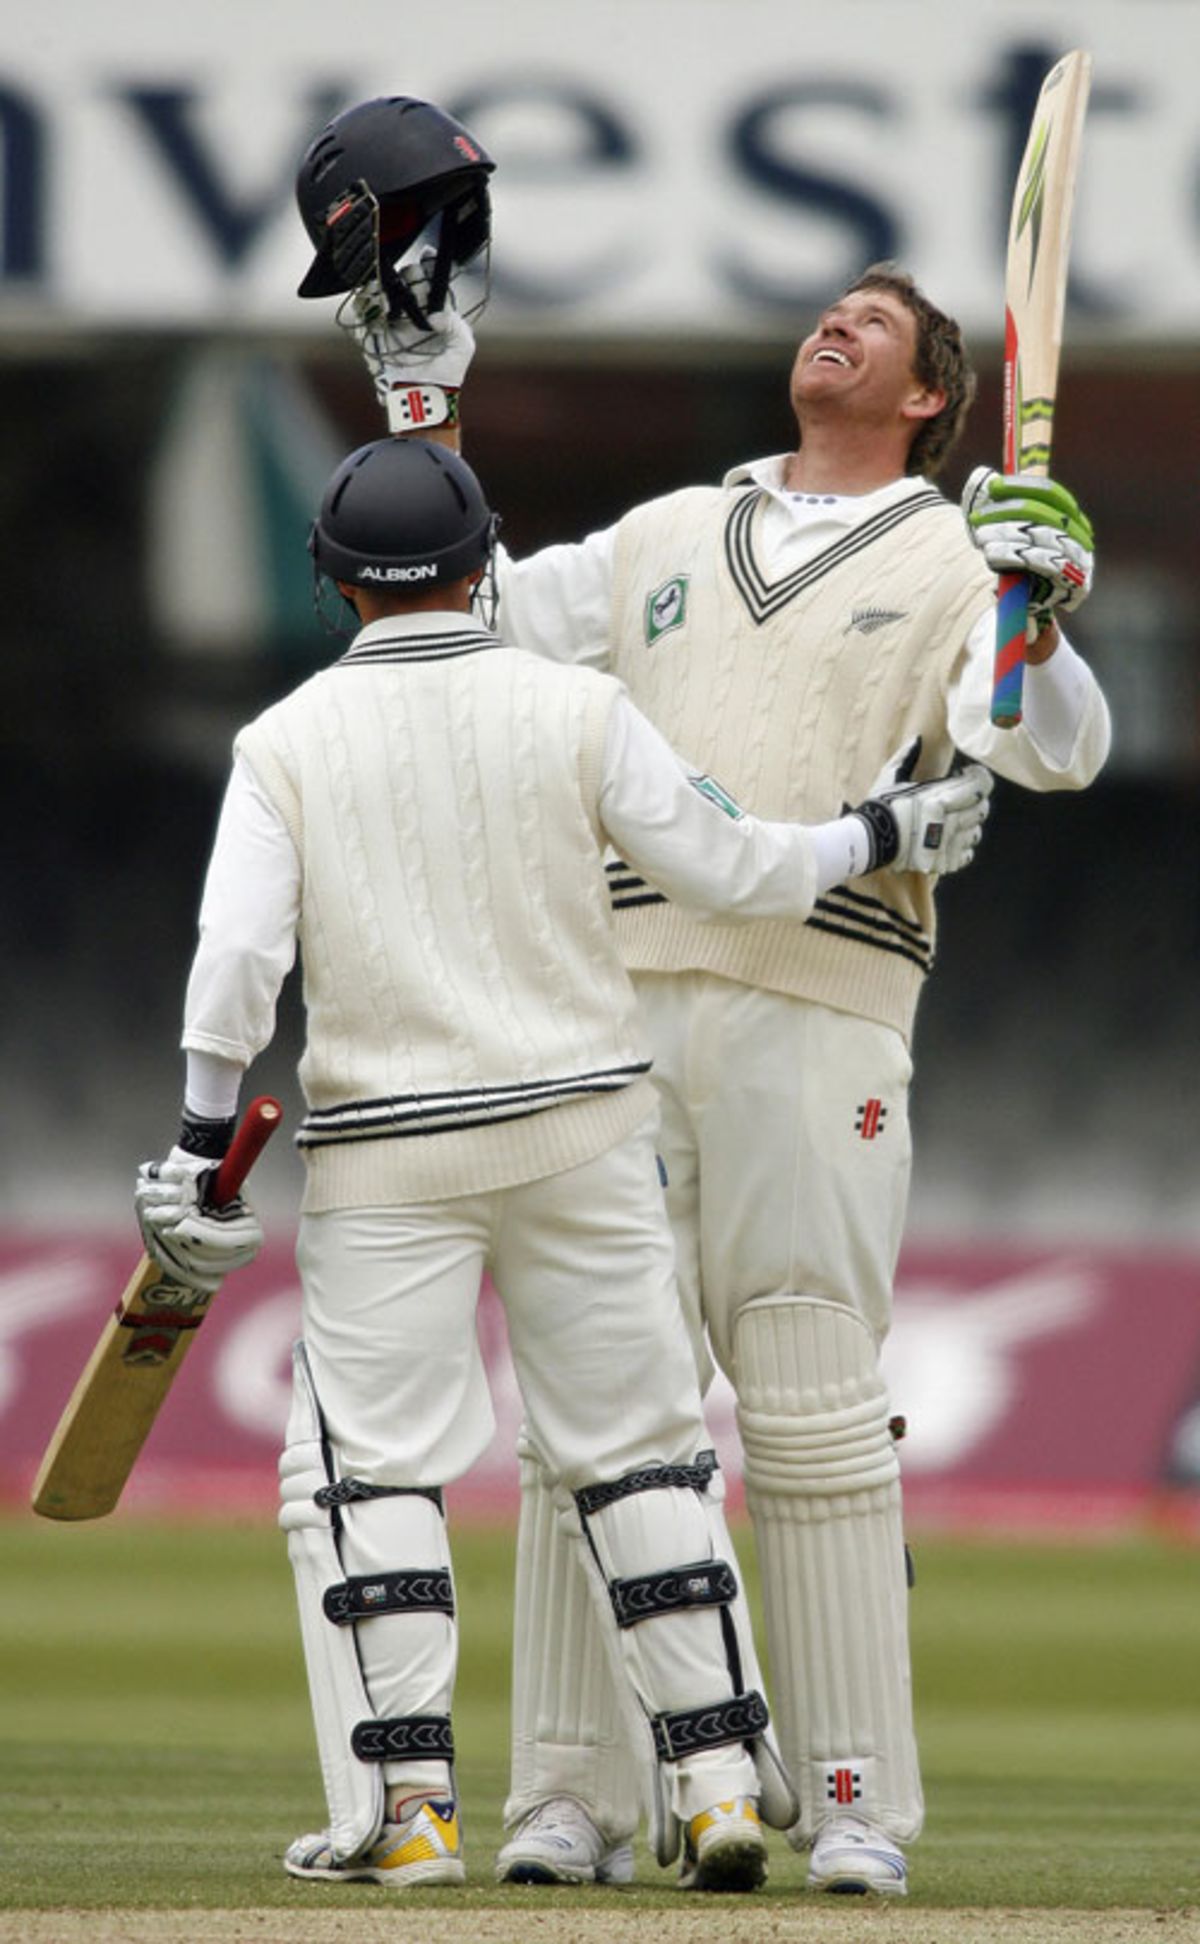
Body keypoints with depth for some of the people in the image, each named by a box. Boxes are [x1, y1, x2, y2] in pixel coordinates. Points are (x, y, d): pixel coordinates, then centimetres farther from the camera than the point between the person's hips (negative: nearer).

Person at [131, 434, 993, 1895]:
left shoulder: (286, 742, -2)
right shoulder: (572, 708, -1)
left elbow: (236, 958, -9)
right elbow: (724, 869, 1)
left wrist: (201, 1154, -4)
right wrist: (879, 837, 17)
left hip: (380, 1159, -1)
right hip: (579, 1137, 1)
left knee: (366, 1472, 3)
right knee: (634, 1453, 10)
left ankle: (403, 1804, -6)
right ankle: (716, 1772, 6)